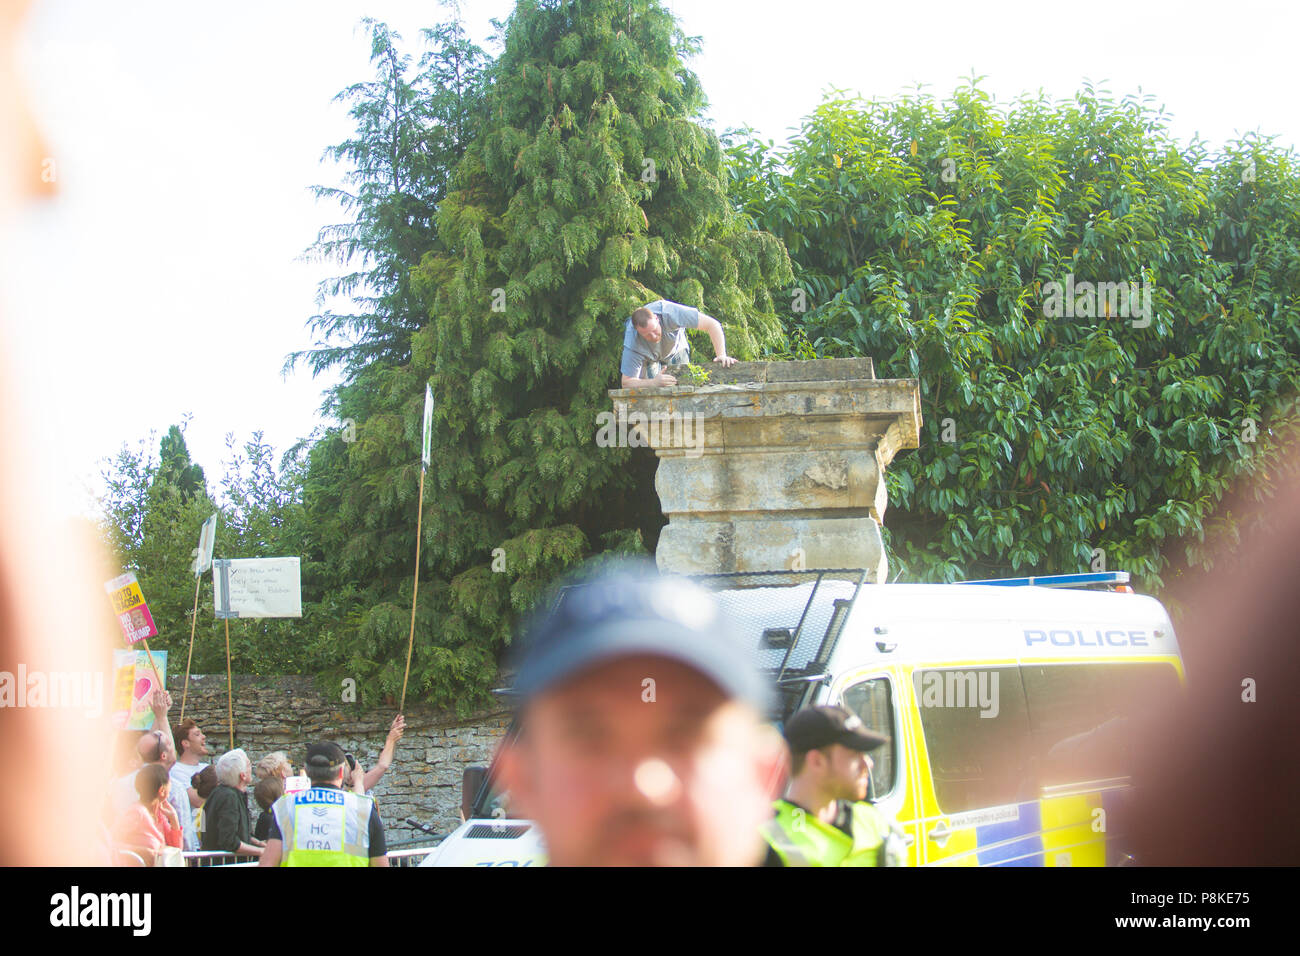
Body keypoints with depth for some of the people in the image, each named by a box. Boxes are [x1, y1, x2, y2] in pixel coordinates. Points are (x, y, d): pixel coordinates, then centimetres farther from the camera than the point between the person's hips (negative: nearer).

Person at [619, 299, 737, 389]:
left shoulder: (670, 312, -44)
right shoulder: (632, 344, -43)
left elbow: (712, 324, -40)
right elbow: (626, 383, -38)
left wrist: (722, 355, -49)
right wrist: (654, 382, -54)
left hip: (676, 349, 2)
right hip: (647, 357, -1)